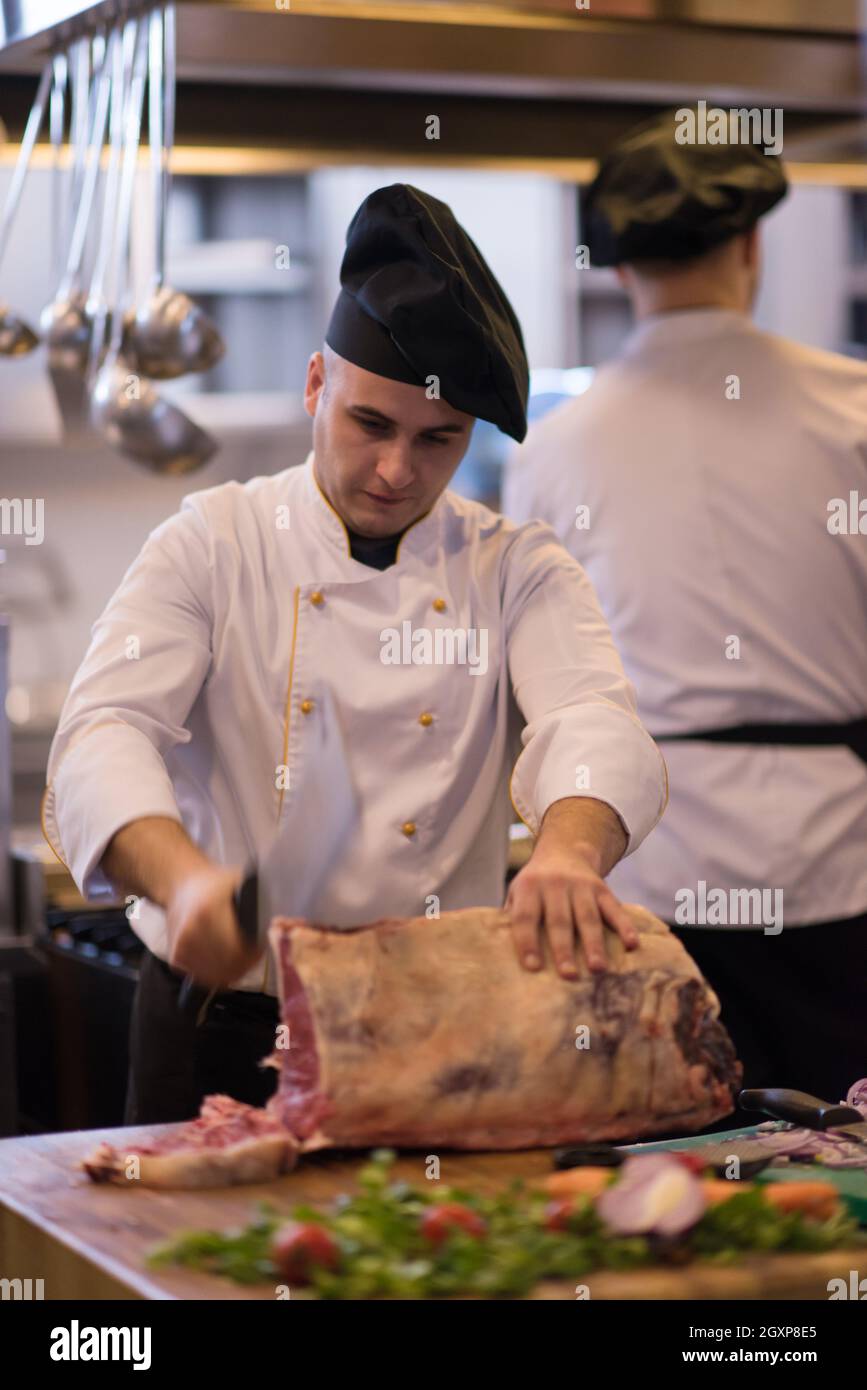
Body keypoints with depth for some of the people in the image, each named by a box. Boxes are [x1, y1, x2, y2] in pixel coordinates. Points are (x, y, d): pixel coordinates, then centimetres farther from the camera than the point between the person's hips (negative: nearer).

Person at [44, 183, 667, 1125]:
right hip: (224, 1032, -1)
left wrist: (569, 847, -37)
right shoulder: (210, 545, 2)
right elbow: (106, 732, -12)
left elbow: (594, 726, -13)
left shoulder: (520, 572, 5)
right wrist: (182, 875, -34)